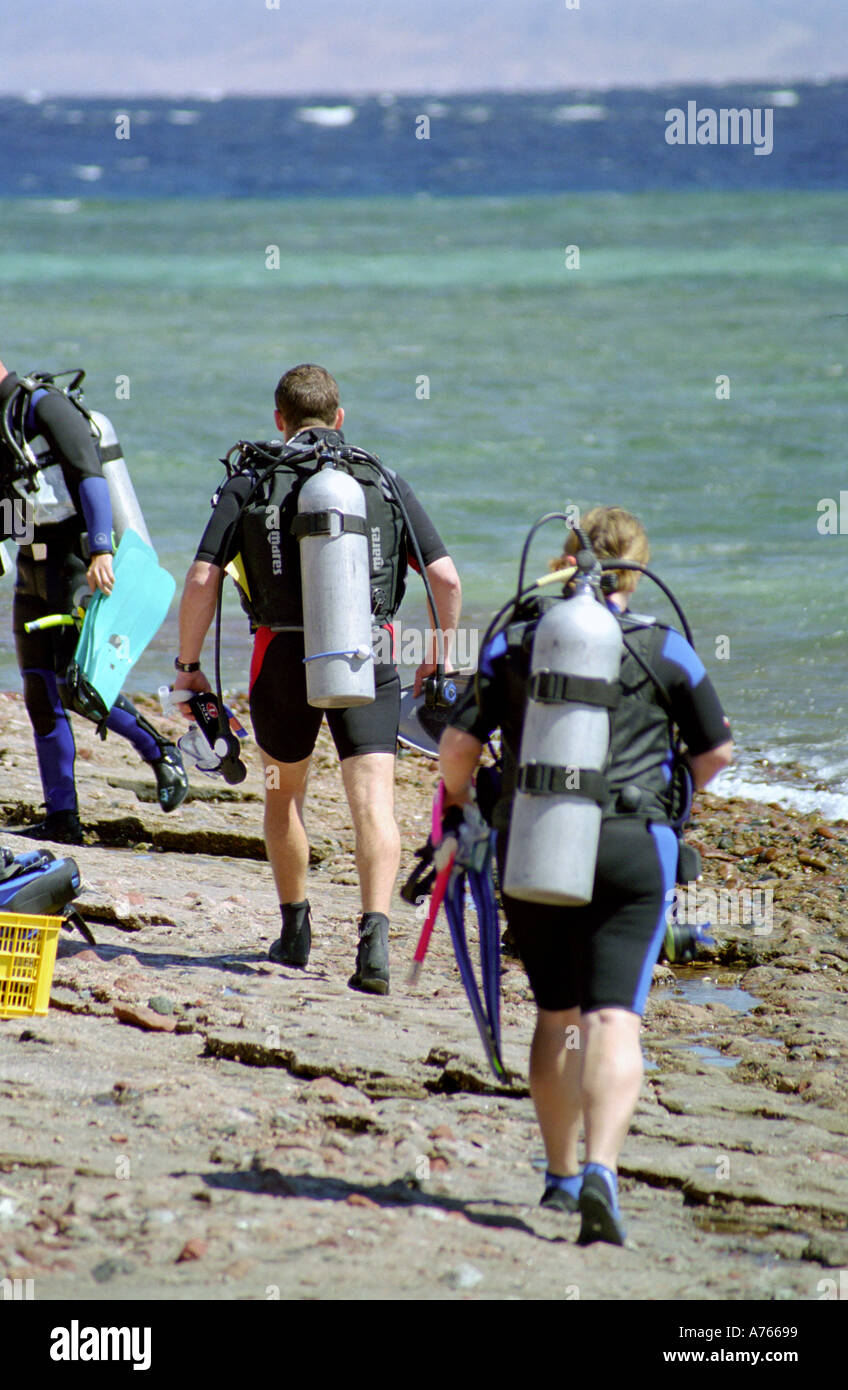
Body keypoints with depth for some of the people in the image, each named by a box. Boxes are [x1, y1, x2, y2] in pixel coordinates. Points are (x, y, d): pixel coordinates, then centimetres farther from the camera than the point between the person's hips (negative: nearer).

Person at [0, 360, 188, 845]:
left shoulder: (45, 407, -10)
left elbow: (90, 476, -19)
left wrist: (100, 550, -29)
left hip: (77, 569, -9)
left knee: (76, 685, -17)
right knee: (41, 695, 4)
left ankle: (161, 754, 4)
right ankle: (62, 819, 6)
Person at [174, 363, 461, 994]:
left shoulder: (248, 484, 4)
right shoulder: (386, 482, 8)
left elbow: (202, 579, -4)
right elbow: (446, 576, 2)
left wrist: (189, 665, 5)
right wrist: (440, 657, 14)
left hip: (283, 657, 0)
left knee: (285, 792, 22)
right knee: (373, 801, -6)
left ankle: (295, 931, 32)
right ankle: (374, 932, -25)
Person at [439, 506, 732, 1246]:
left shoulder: (513, 643, 5)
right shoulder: (664, 648, 3)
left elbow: (459, 744, 2)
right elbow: (716, 751, 11)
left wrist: (457, 798, 23)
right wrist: (670, 794, 31)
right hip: (630, 844, -2)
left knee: (556, 1014, 18)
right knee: (614, 1018, -7)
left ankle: (561, 1175, 28)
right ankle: (601, 1170, -27)